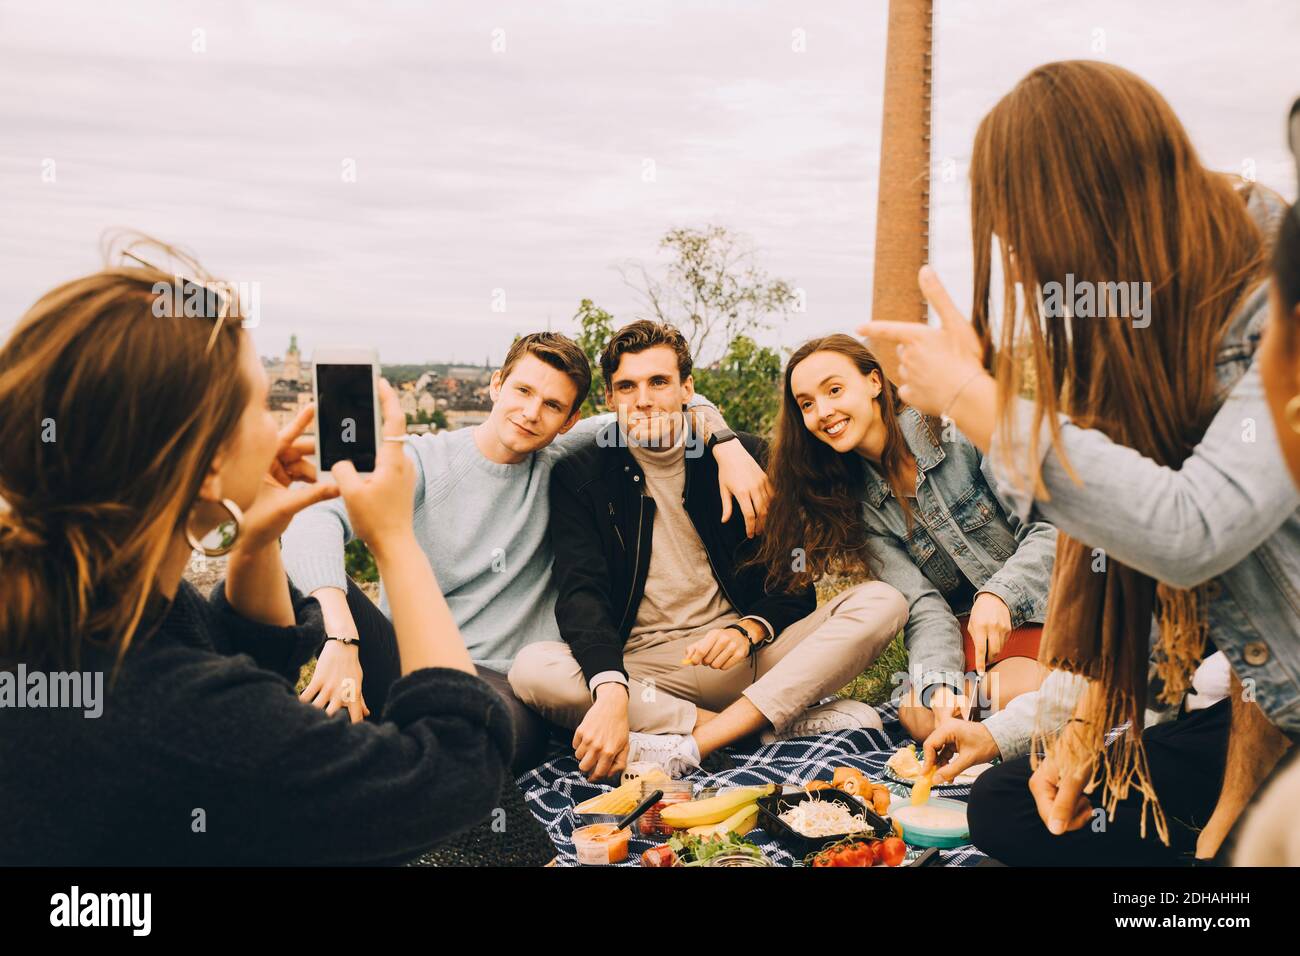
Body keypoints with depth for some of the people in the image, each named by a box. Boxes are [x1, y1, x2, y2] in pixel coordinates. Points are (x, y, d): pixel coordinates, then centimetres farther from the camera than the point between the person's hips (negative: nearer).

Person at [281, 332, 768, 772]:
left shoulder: (558, 467, 6)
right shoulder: (423, 460, -2)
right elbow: (314, 520, -19)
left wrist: (727, 445, -10)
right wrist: (341, 637, -35)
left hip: (494, 676, 1)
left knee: (511, 732, -38)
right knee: (303, 584, -27)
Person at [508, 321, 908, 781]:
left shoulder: (746, 456, 5)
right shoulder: (579, 476, 1)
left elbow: (794, 582, 5)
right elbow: (581, 593, -13)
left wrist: (749, 630, -19)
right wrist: (610, 693, -33)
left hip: (742, 656, 2)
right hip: (641, 665, -1)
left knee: (881, 602, -20)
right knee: (531, 669, -31)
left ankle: (689, 746, -31)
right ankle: (786, 721, -27)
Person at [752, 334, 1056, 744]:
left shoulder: (958, 429, -12)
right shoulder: (860, 503, 0)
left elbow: (1050, 525, -12)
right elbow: (924, 606, -9)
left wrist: (1000, 595, -27)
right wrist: (939, 682, -27)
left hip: (1041, 607, -2)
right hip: (966, 628, 3)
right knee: (919, 715, -25)